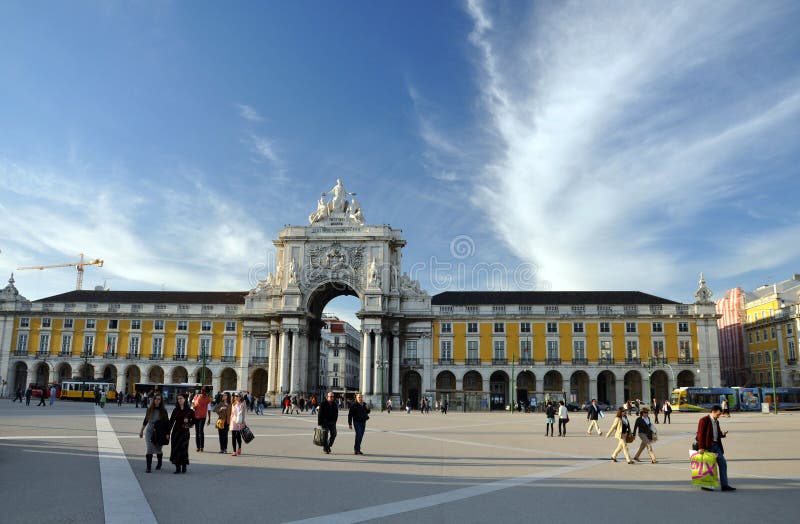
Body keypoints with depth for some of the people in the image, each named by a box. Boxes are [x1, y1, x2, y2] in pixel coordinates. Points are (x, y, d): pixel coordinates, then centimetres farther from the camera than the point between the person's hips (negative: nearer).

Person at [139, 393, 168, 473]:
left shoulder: (163, 411, -4)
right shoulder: (149, 410, 2)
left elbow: (167, 423, -4)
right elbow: (145, 421, 12)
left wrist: (167, 434, -9)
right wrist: (141, 431, 14)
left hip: (159, 433, -1)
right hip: (149, 431, 1)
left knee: (158, 449, 13)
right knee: (149, 449, -8)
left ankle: (159, 463, 38)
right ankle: (148, 467, -3)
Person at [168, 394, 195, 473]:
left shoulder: (189, 411, -1)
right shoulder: (175, 410, 5)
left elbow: (194, 420, 7)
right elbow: (171, 421, 3)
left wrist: (188, 424, -11)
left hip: (185, 432, -2)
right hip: (176, 432, 2)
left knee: (183, 449, -4)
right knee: (175, 449, 1)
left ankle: (184, 467, 9)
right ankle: (177, 467, 9)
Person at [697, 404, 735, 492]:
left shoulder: (716, 421, 15)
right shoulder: (704, 420, -11)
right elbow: (700, 434, -15)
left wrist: (722, 434, 0)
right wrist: (701, 447, -20)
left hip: (716, 445, 8)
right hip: (708, 446, -8)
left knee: (723, 463, 3)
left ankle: (724, 485, 7)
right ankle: (705, 484, 11)